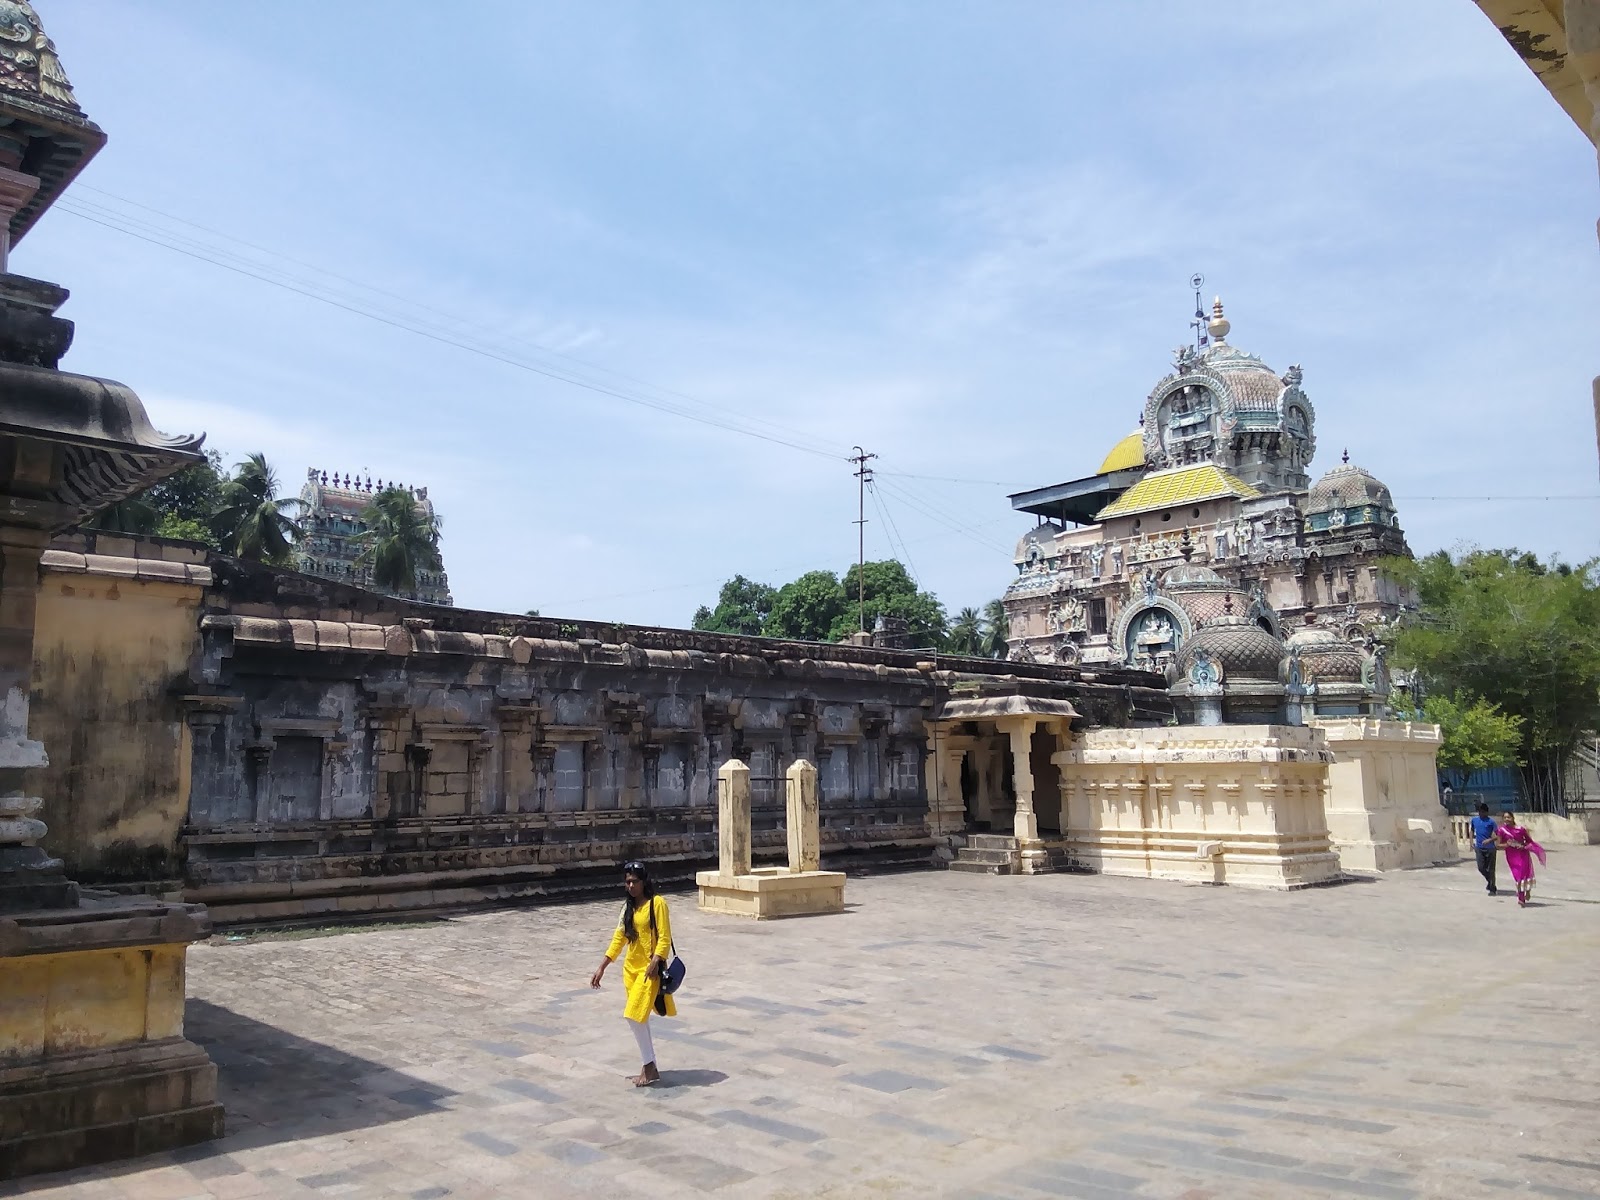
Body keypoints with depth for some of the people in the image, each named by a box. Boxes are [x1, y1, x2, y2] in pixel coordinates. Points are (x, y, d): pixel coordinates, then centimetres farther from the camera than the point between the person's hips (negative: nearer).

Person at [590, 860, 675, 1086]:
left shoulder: (657, 903, -10)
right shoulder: (627, 906, 10)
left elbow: (665, 938, -14)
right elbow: (618, 938, 12)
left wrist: (654, 962, -25)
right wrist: (601, 968, 9)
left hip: (649, 968, -7)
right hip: (630, 967, 7)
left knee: (635, 1015, -15)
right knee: (638, 1017, 9)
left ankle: (649, 1067, -1)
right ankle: (649, 1067, 20)